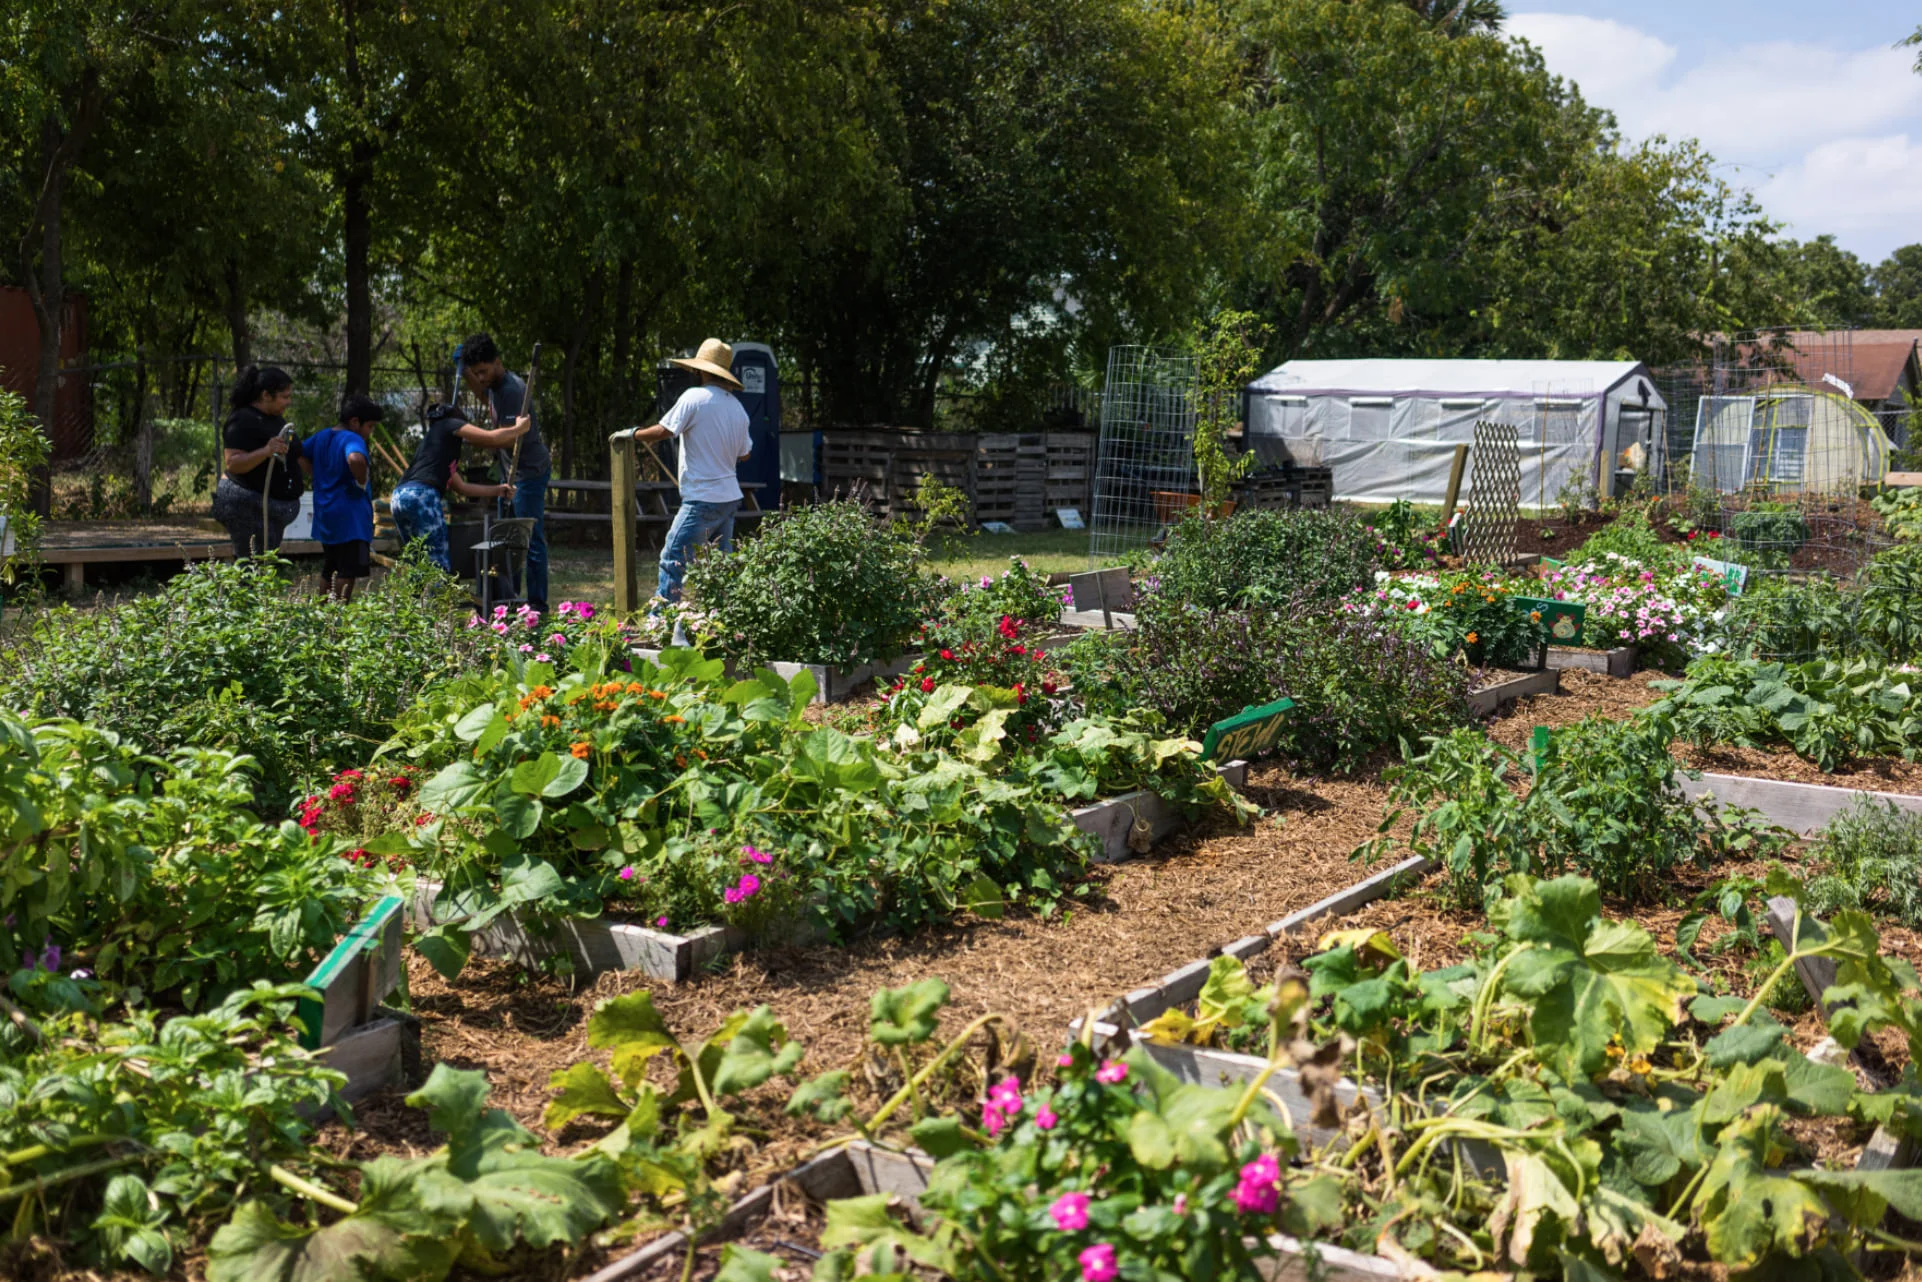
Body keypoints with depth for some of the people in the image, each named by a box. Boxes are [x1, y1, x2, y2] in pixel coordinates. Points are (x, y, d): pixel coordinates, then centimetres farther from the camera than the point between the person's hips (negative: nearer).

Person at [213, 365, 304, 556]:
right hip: (247, 505, -10)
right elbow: (232, 463, -24)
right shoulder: (243, 421, -14)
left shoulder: (277, 419, 15)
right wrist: (266, 451, -34)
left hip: (273, 508, 10)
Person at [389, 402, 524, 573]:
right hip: (421, 496, -9)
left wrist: (498, 491, 42)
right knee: (440, 566, -9)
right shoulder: (449, 424, 14)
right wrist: (518, 429, 18)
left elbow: (462, 487, 38)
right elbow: (493, 438, 2)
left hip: (398, 498, 9)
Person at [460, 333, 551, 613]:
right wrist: (465, 372, 16)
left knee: (531, 539, -8)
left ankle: (538, 603, -4)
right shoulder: (495, 384, 7)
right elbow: (482, 392, 33)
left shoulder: (512, 390, -23)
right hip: (512, 473, 10)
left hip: (529, 472, -10)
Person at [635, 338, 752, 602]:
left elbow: (663, 431, -13)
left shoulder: (695, 397, -11)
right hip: (730, 497, 8)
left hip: (702, 499, -8)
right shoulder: (738, 407, 10)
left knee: (672, 558, -4)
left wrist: (632, 434, 3)